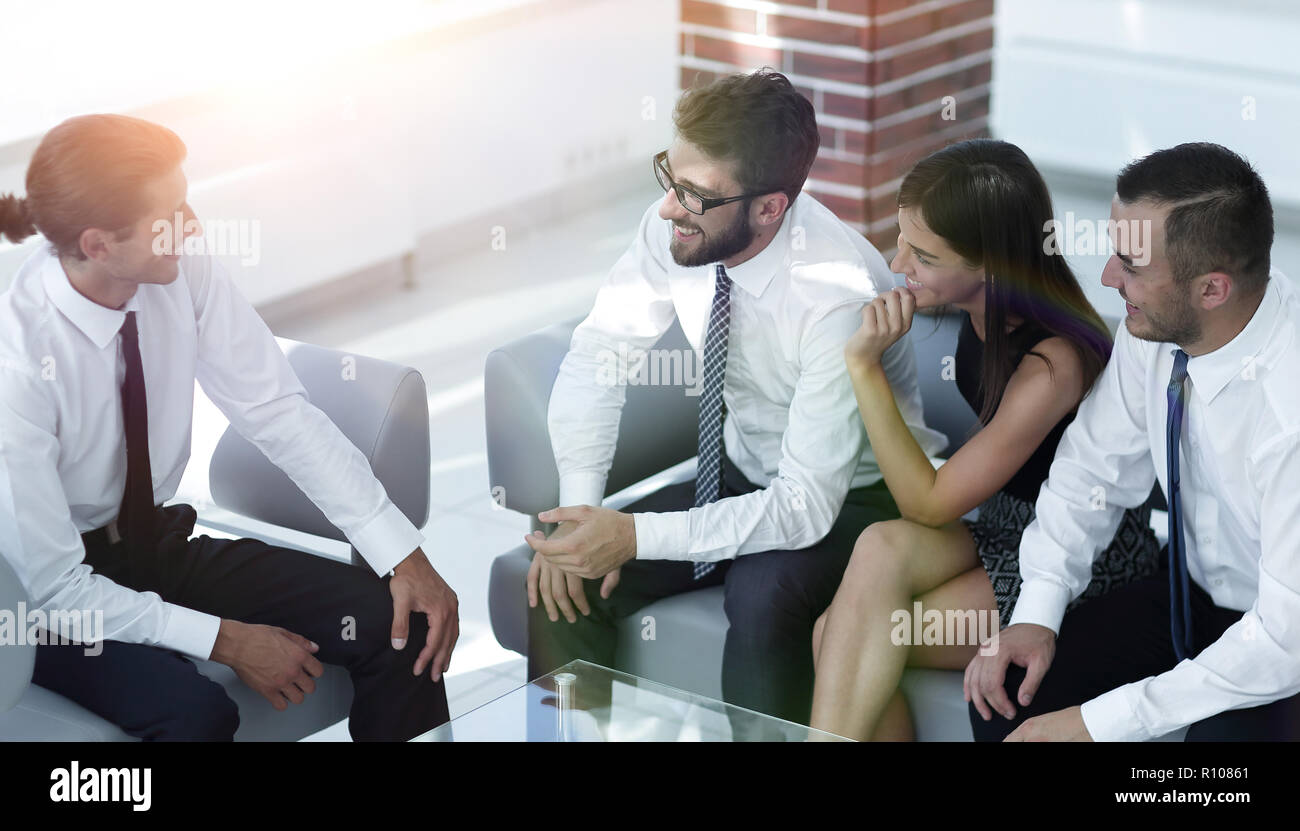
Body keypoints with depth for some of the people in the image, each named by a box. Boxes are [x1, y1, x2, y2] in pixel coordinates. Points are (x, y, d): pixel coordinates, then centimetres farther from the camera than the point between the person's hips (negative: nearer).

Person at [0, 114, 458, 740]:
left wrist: (404, 556, -15)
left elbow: (278, 413, -7)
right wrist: (226, 641, -23)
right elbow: (55, 586, -23)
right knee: (195, 712, -34)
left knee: (403, 626, -11)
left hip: (164, 544, 6)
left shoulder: (187, 279, -14)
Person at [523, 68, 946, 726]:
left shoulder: (837, 295, -32)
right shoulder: (674, 226, -16)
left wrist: (636, 537, -35)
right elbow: (597, 355, -4)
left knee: (762, 596, -36)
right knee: (561, 583, -12)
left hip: (847, 497, -6)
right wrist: (579, 508, -17)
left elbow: (807, 506, -31)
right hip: (742, 472, 6)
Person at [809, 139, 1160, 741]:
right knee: (838, 639, -19)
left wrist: (864, 365, -24)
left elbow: (929, 505, -20)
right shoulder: (980, 301, -6)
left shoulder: (1052, 365, -29)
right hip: (1004, 530, 7)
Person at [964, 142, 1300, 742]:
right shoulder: (1154, 329, -13)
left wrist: (1100, 723, -28)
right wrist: (1037, 613, -10)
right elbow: (1095, 468, 3)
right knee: (1006, 695, -9)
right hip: (1194, 590, 6)